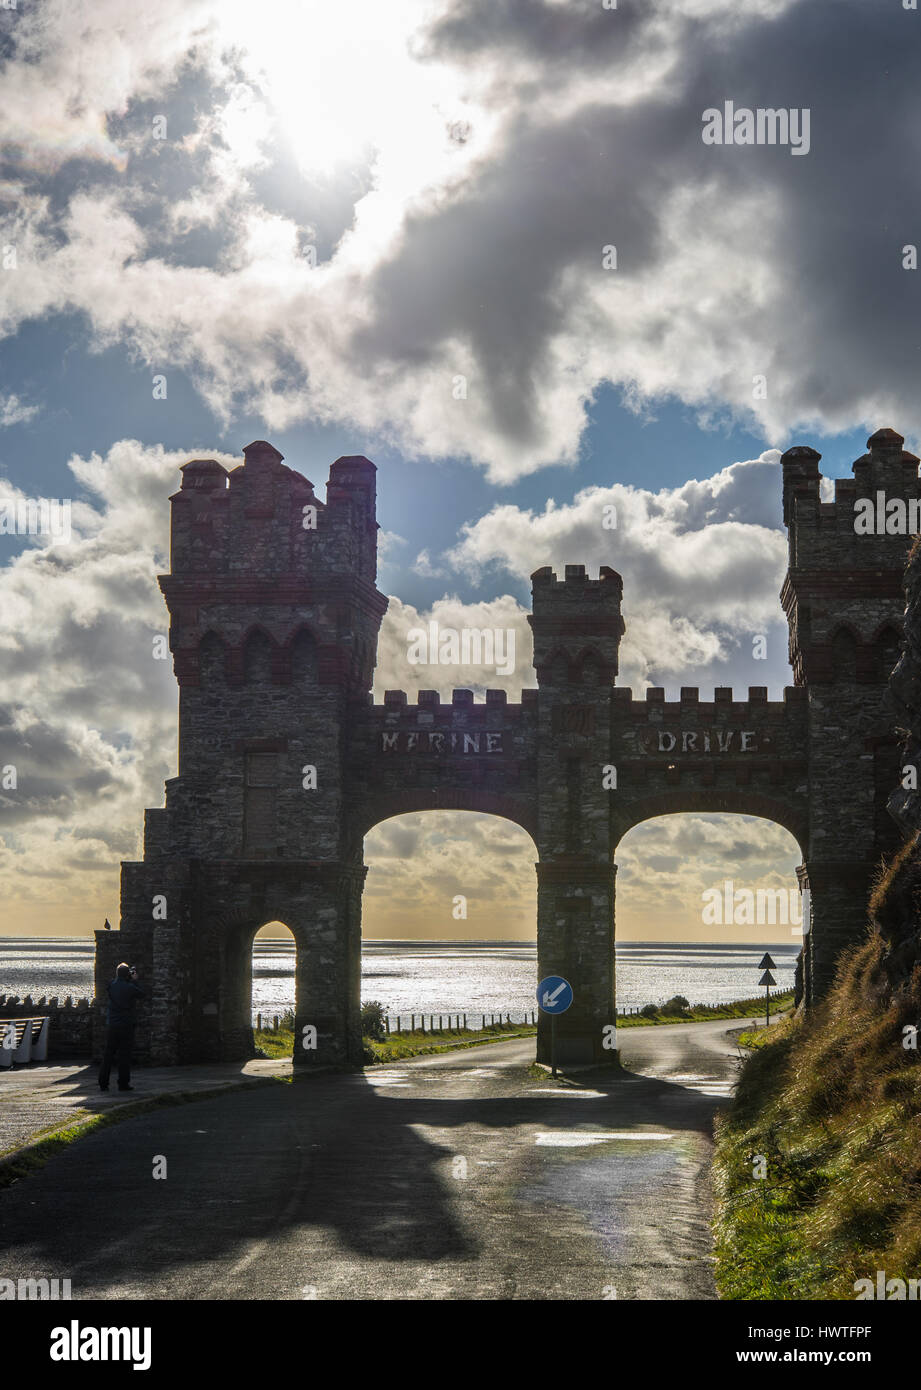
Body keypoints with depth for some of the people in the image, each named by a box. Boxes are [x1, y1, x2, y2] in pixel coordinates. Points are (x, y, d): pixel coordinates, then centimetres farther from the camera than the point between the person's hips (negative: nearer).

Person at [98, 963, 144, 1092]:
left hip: (112, 1025, 4)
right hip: (126, 1025, -4)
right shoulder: (130, 987, -11)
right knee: (124, 1054, 1)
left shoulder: (111, 985, 0)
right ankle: (123, 1084, 1)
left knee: (108, 1053, 8)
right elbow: (141, 994, 4)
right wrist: (134, 981, 10)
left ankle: (103, 1083, 8)